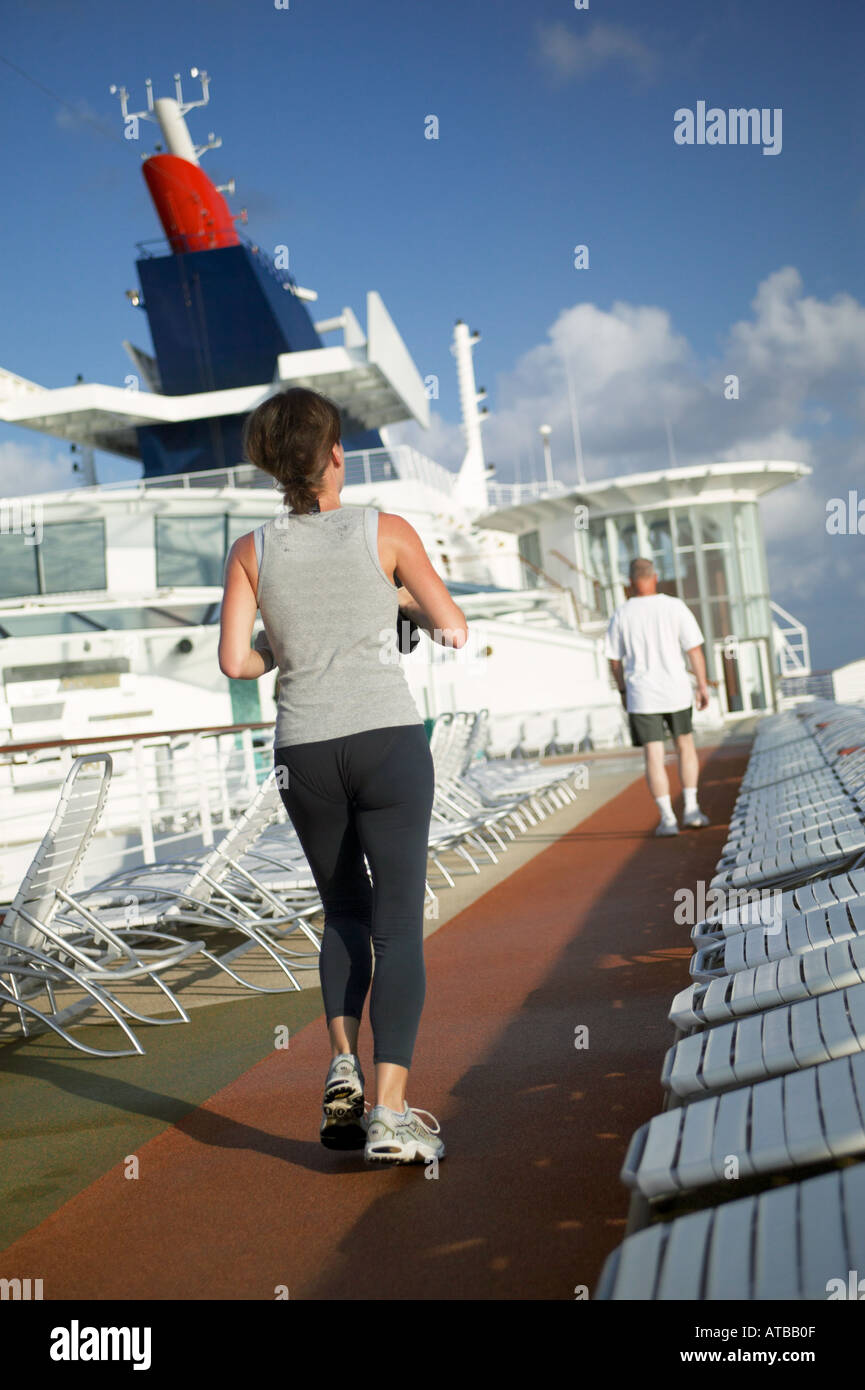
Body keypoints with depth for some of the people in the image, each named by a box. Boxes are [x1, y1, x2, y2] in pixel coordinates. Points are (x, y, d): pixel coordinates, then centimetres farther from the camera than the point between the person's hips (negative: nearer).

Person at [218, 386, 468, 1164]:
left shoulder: (252, 553, 3)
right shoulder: (387, 533, -1)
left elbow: (235, 662, -4)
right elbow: (455, 632, 3)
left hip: (305, 754, 3)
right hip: (388, 741, -3)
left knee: (346, 915, 21)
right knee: (399, 926, 0)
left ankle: (343, 1069, 7)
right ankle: (388, 1115, -7)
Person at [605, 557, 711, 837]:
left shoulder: (621, 614, -4)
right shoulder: (675, 607, -5)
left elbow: (615, 661, 2)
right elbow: (695, 649, -5)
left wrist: (622, 691, 15)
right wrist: (703, 685, 3)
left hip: (641, 696, -1)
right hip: (676, 692, 1)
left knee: (654, 756, 3)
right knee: (685, 745, 19)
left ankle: (667, 818, 2)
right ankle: (691, 808, 16)